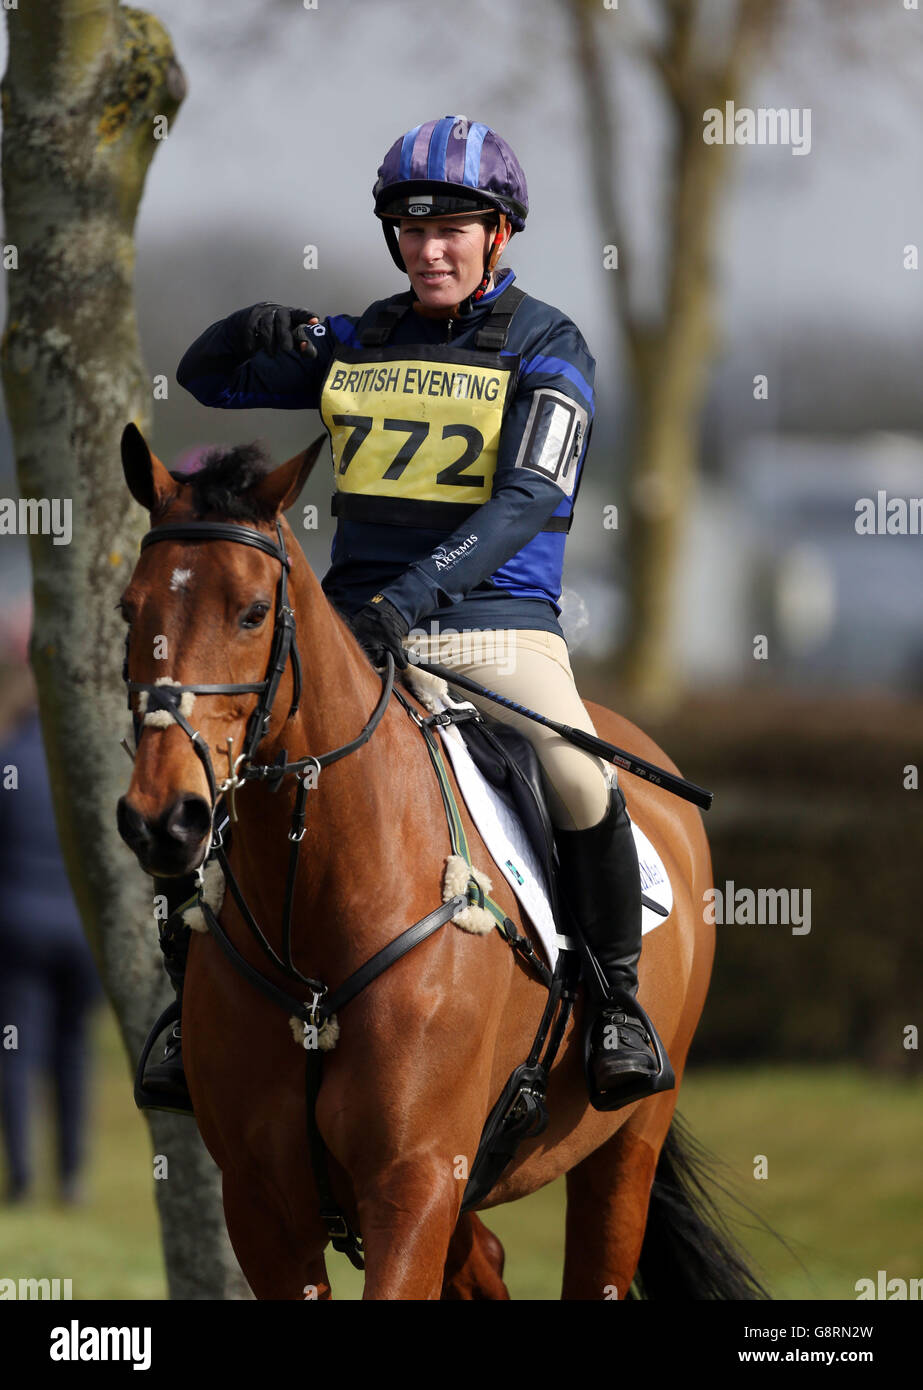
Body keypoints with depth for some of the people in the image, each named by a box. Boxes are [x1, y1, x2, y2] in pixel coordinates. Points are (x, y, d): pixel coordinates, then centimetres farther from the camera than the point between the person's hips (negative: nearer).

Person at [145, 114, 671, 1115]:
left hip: (499, 620, -4)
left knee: (583, 785, -27)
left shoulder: (545, 347, -2)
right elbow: (206, 377, 18)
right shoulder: (362, 343, 12)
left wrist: (415, 593, -26)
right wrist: (257, 332, -6)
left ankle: (616, 1000, -5)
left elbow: (526, 501, -13)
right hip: (358, 618, 4)